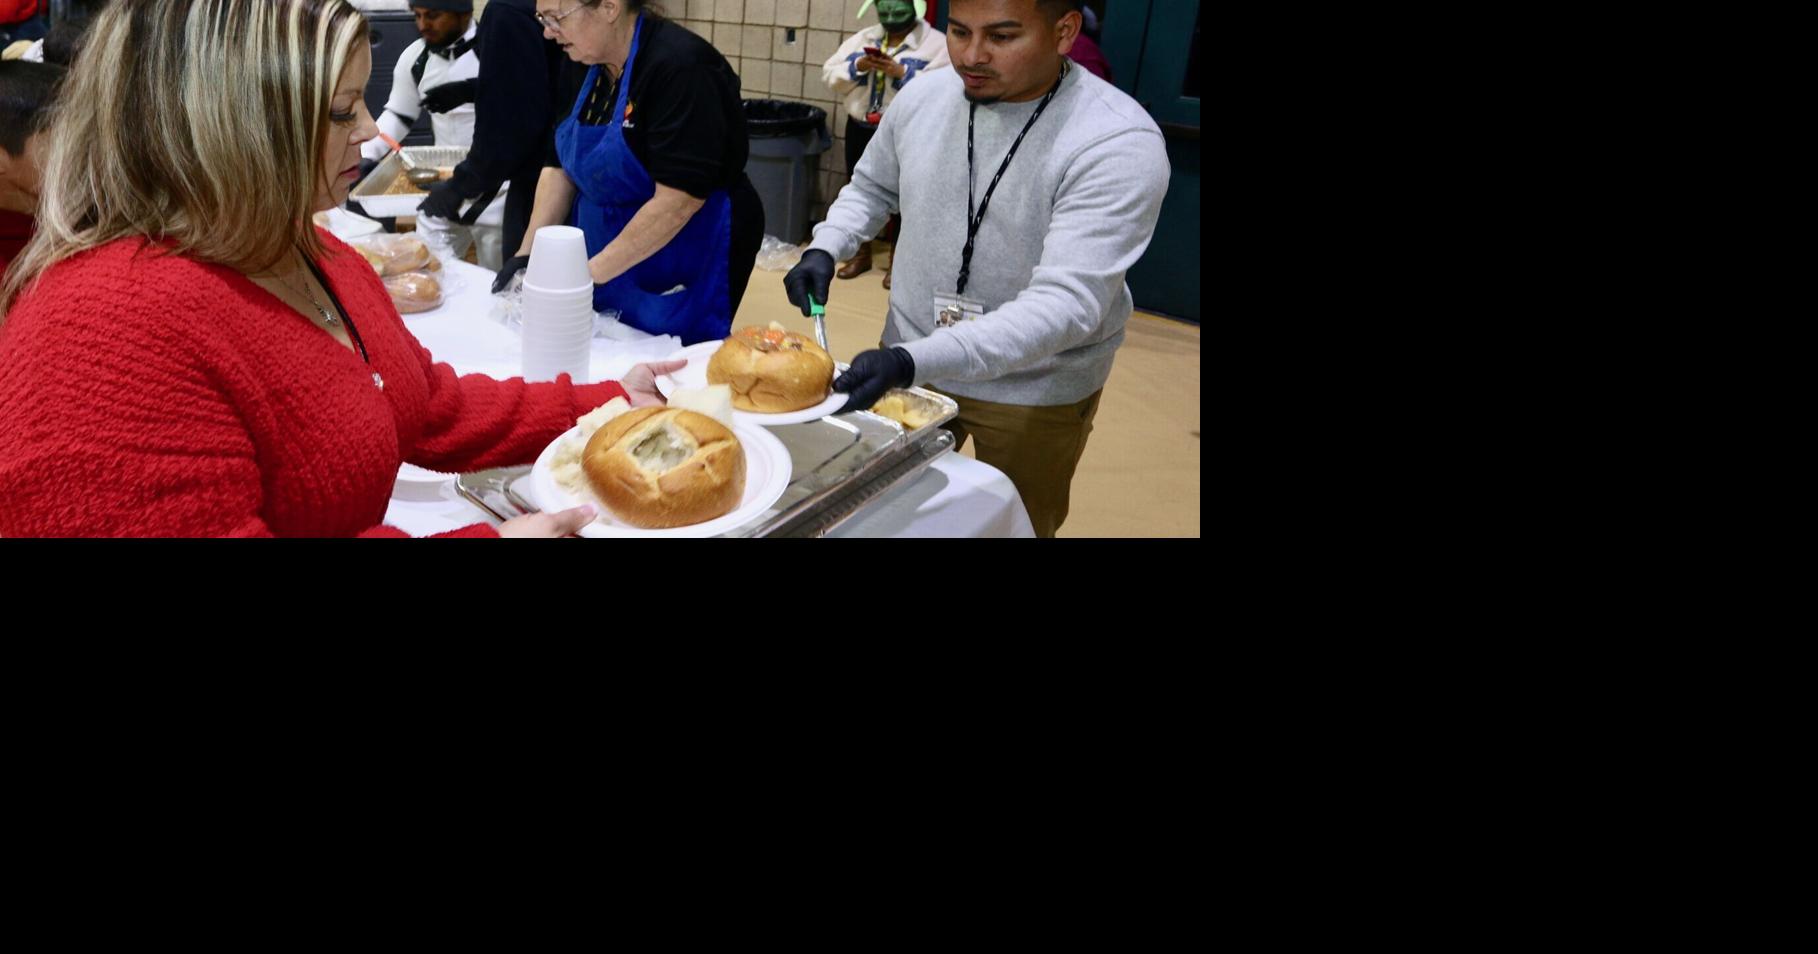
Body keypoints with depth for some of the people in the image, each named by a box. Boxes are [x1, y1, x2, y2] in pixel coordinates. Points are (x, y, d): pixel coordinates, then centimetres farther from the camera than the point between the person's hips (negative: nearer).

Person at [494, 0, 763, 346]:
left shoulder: (680, 67, -21)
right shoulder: (583, 66, 3)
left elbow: (680, 198, -27)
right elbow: (561, 167, 9)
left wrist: (591, 273, -25)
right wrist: (528, 252, -2)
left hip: (682, 272, -7)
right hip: (604, 264, 7)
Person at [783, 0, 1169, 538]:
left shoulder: (1118, 143, -25)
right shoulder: (922, 98, -6)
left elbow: (1068, 304, -33)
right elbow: (871, 188, 14)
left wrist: (912, 361, -42)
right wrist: (823, 250, -7)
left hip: (1034, 391, -4)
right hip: (910, 361, 5)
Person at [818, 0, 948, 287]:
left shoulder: (936, 43, -8)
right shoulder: (862, 39, 8)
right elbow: (829, 75, 4)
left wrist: (901, 73, -24)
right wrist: (858, 67, -14)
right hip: (860, 130, 5)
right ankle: (862, 254, 32)